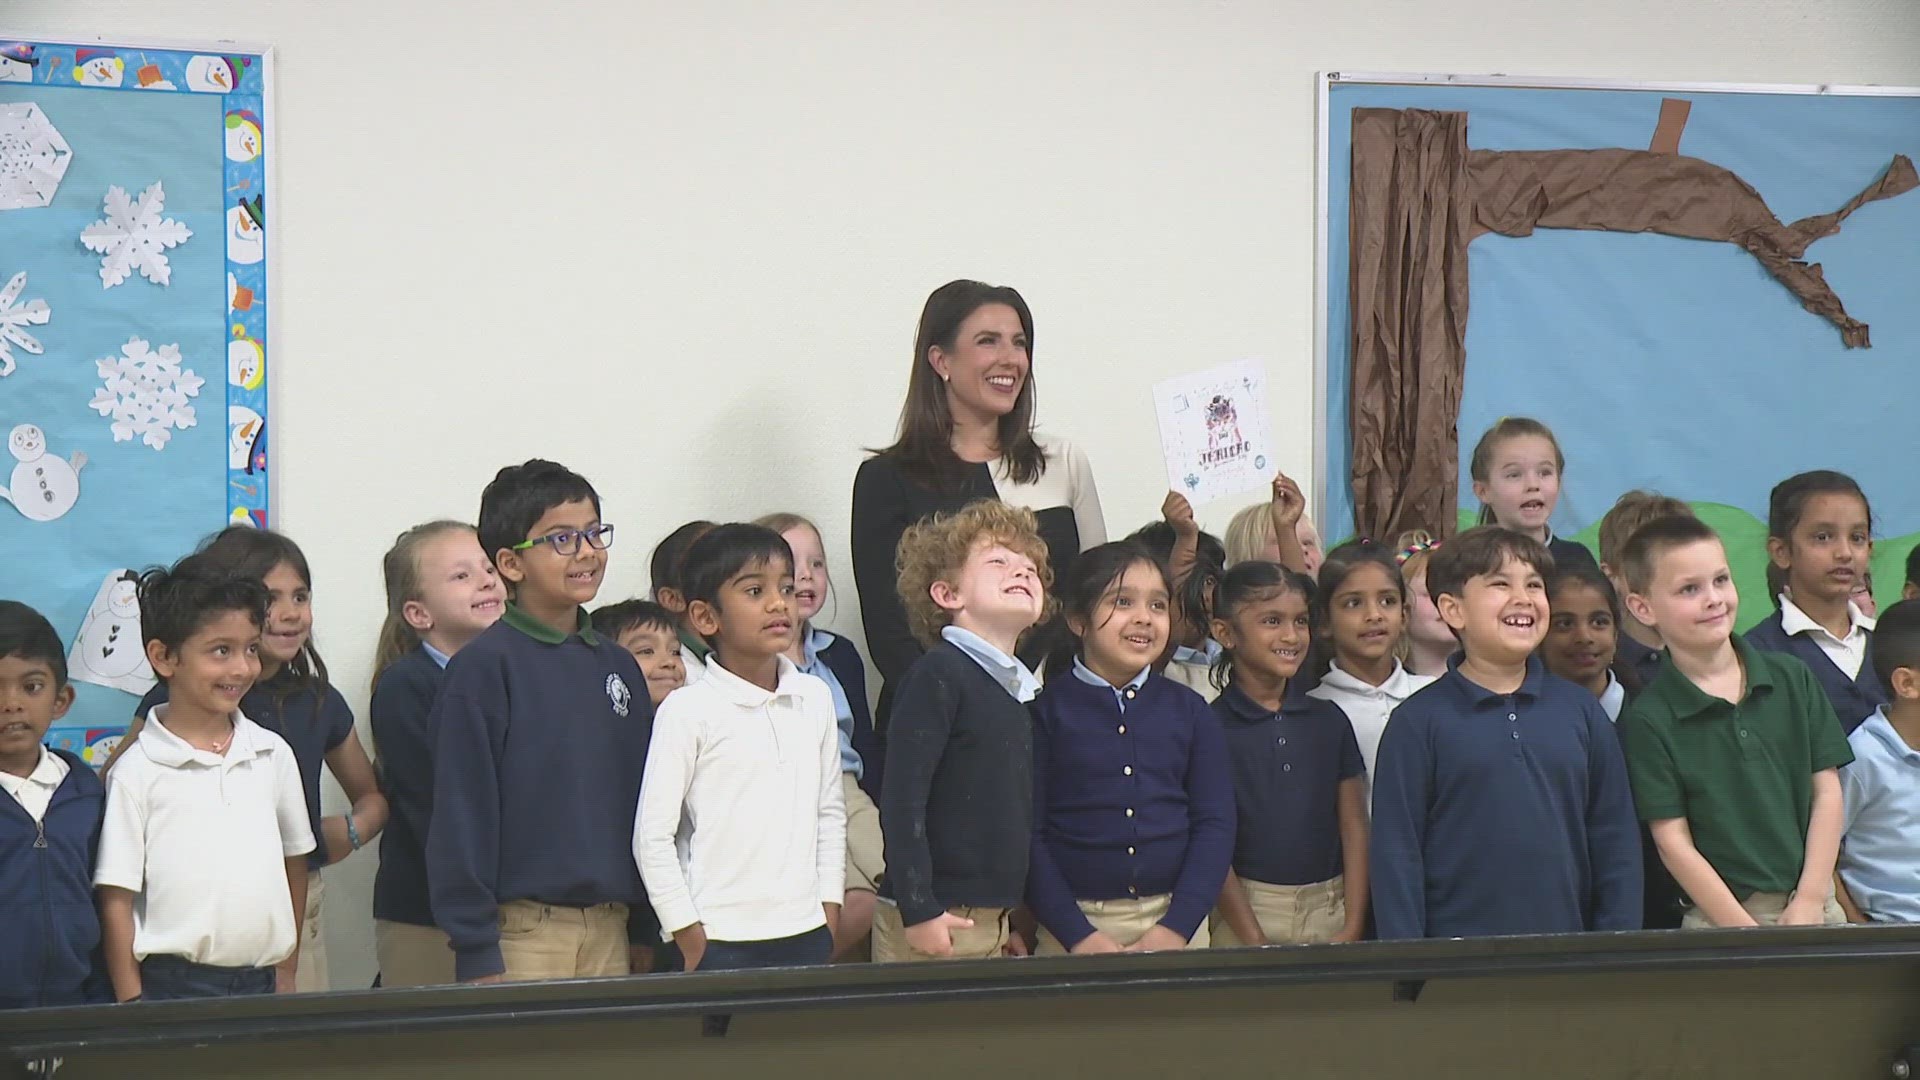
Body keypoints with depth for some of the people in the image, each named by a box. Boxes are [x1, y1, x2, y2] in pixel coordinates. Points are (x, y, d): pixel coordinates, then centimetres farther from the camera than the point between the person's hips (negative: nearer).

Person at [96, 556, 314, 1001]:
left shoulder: (273, 754, 6)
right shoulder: (137, 771, -5)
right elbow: (117, 900, -4)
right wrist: (132, 1008, -6)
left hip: (260, 981, 4)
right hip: (173, 984, -4)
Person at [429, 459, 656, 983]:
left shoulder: (619, 666, 11)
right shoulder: (484, 667, -7)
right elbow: (461, 811, -9)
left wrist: (645, 927, 14)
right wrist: (476, 948, -12)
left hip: (611, 928, 6)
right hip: (523, 933, -6)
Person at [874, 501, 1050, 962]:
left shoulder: (1016, 690, 15)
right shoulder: (938, 674, -10)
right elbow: (901, 798, -16)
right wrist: (918, 911, -19)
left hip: (991, 920, 8)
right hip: (935, 922, -8)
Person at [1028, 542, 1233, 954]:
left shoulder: (1189, 711, 6)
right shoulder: (1046, 711, -2)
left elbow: (1215, 824, 2)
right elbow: (1028, 834, -5)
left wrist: (1177, 926, -9)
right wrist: (1078, 935, -13)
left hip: (1175, 919, 2)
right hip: (1075, 921, -2)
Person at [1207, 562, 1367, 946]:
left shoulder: (1329, 721, 8)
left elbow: (1354, 827, 8)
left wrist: (1352, 928, -2)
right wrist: (1256, 942, -12)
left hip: (1329, 913, 4)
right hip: (1246, 913, -4)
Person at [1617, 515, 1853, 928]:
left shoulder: (1792, 678, 5)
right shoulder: (1648, 720, -5)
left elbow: (1826, 791, 6)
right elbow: (1673, 842, -7)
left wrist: (1809, 902, -3)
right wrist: (1748, 934, -12)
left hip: (1814, 905, 3)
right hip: (1721, 916, -3)